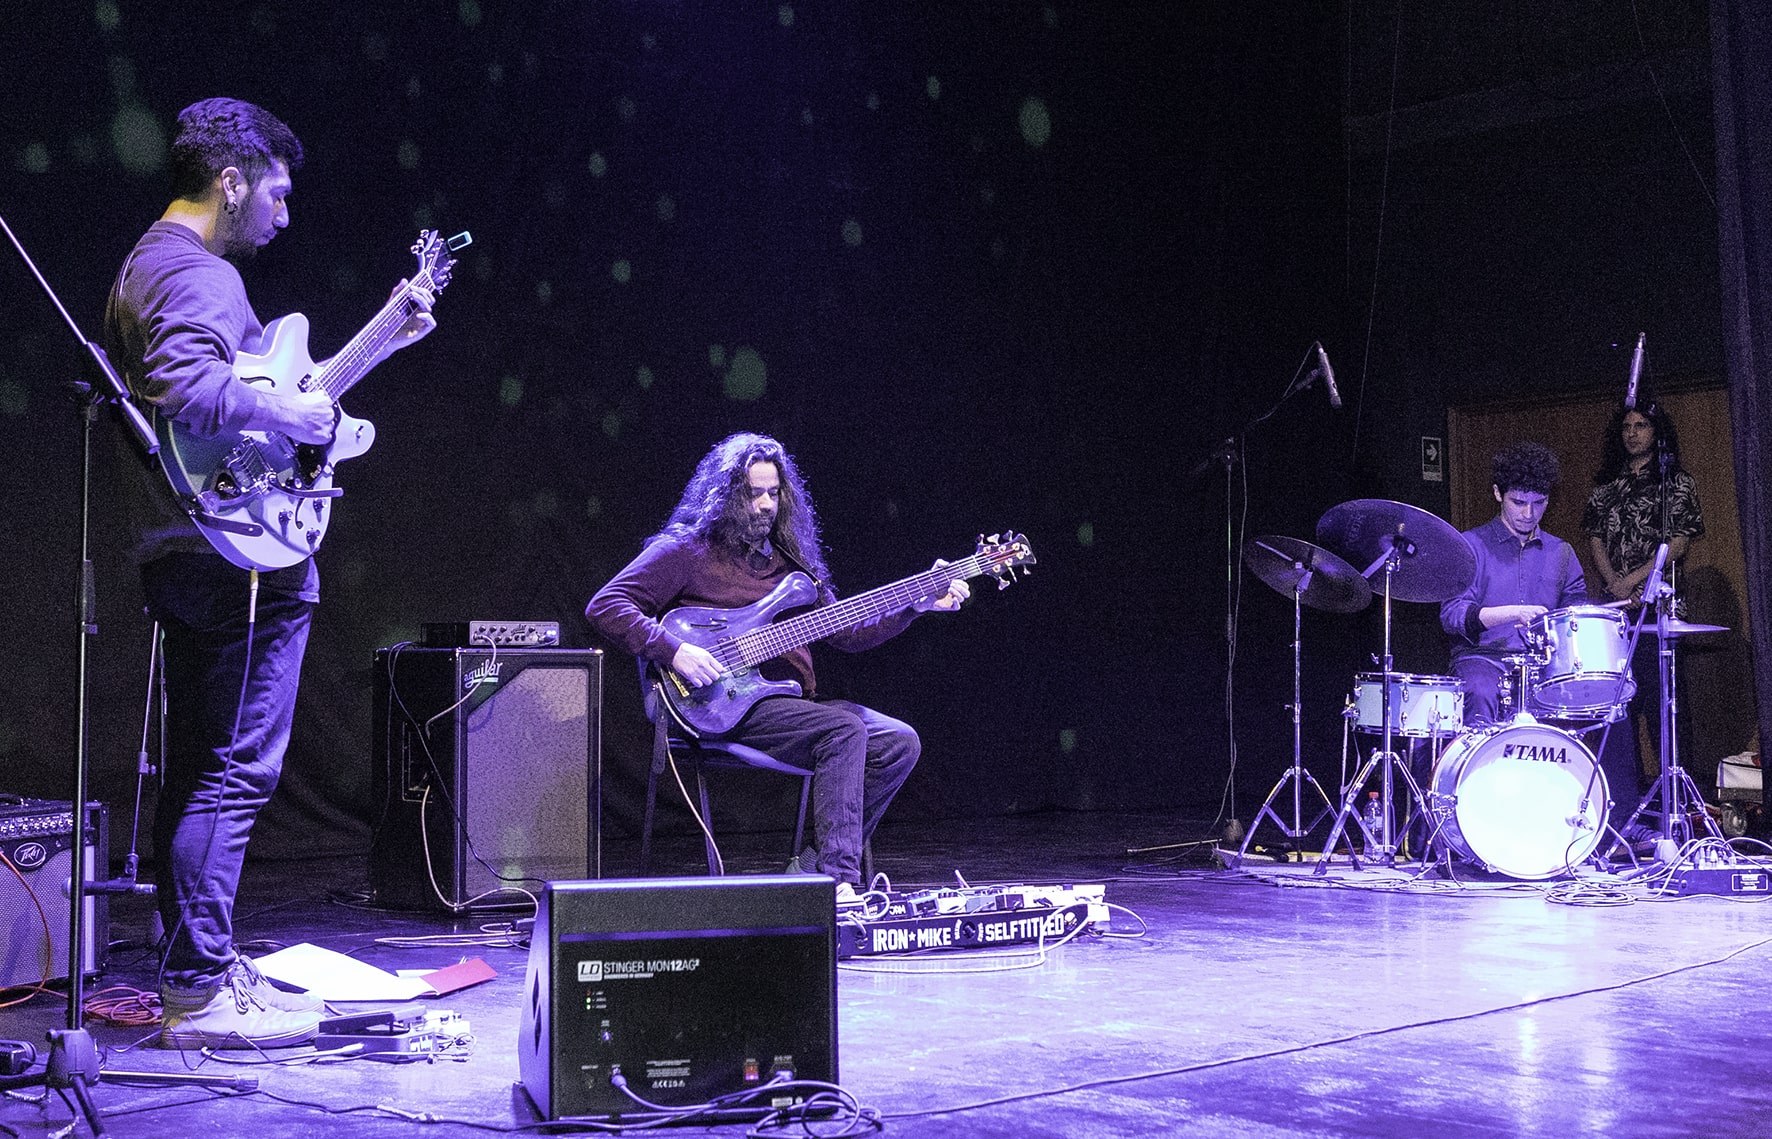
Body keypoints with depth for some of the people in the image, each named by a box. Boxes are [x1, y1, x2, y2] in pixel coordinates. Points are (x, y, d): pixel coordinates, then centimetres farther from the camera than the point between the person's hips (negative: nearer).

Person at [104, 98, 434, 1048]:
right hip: (236, 562, -11)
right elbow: (186, 387, -32)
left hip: (189, 561, 11)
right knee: (231, 774, -8)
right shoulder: (195, 274, -13)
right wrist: (291, 414, -18)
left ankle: (201, 968, 24)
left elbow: (245, 384, 27)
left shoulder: (155, 266, 23)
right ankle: (200, 993, -4)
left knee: (199, 774, 15)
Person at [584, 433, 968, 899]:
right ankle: (838, 877, -27)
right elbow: (604, 607, -8)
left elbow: (845, 632, 18)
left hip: (794, 700, 7)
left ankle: (813, 868, -8)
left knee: (899, 743, -11)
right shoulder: (686, 549, -1)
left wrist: (917, 603, 8)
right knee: (842, 729, -28)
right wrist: (674, 652, -21)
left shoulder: (790, 556, 19)